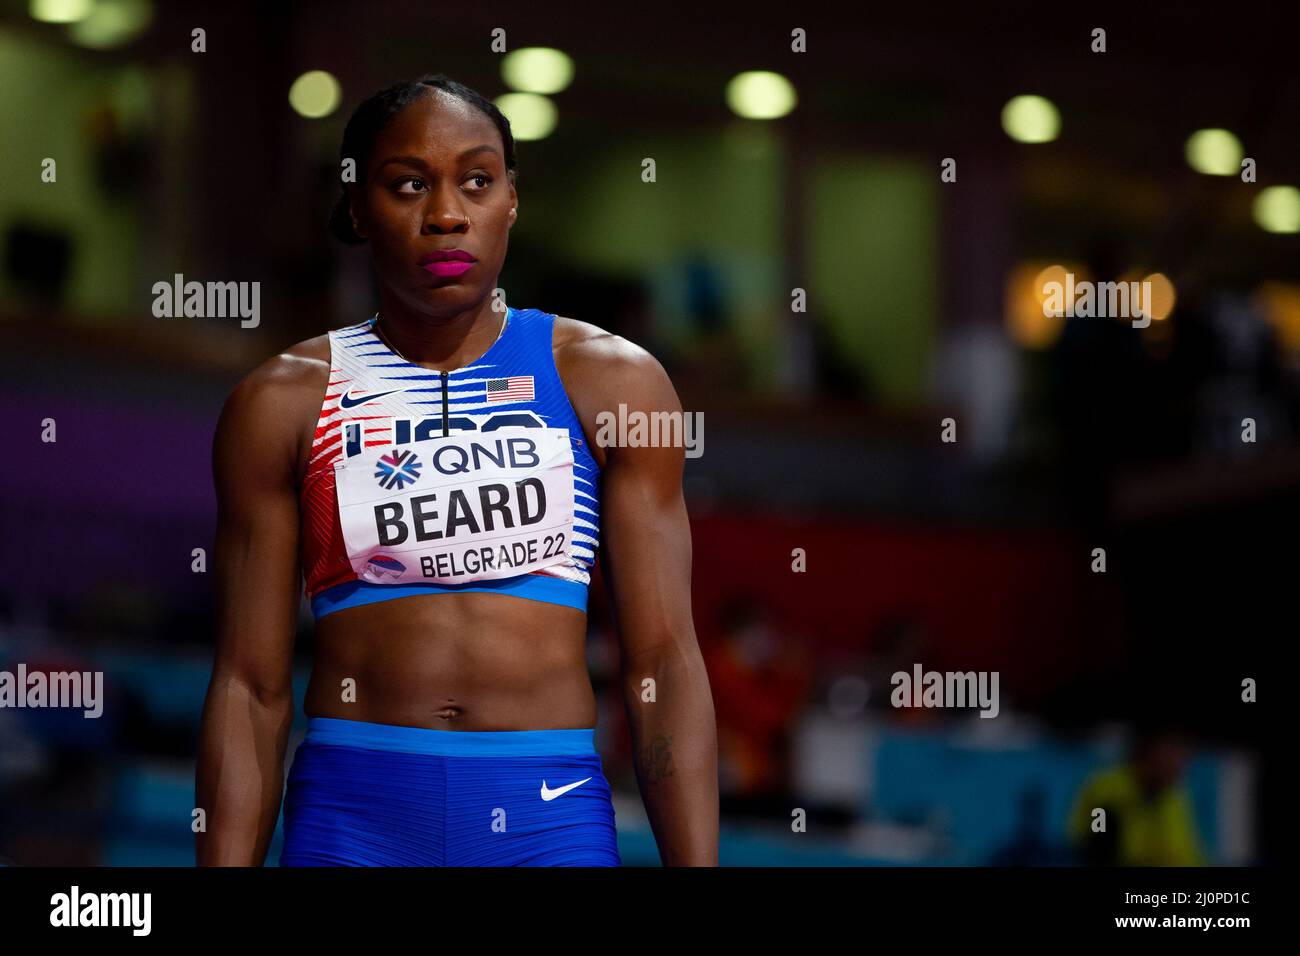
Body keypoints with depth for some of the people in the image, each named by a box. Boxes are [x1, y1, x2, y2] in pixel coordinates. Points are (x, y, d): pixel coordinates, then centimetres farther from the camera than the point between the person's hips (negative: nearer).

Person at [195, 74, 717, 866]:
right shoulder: (283, 402, 4)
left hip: (550, 811, 0)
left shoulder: (610, 381, 4)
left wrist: (696, 862, -6)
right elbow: (252, 683, 3)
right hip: (351, 804, 0)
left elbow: (663, 661, 0)